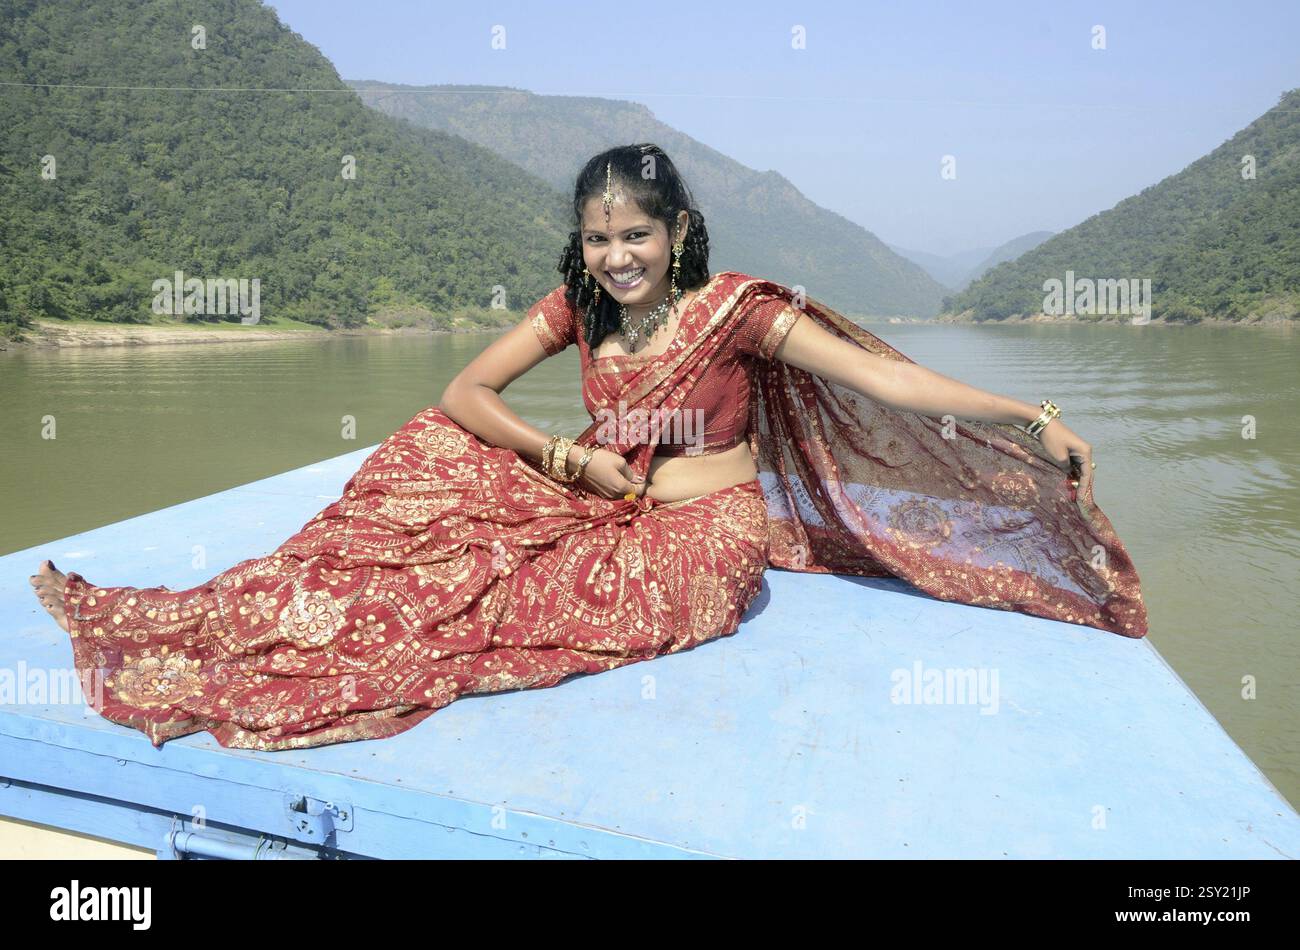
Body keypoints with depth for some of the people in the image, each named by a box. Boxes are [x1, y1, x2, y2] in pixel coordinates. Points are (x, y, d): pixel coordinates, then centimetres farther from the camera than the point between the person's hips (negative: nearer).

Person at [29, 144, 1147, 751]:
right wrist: (571, 456, -12)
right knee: (431, 456, -9)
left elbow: (877, 376, -14)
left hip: (702, 537, -5)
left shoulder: (731, 306, -10)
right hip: (604, 509, 5)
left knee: (501, 595, -29)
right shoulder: (576, 307, 4)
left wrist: (1031, 418, -20)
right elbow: (463, 394, 1)